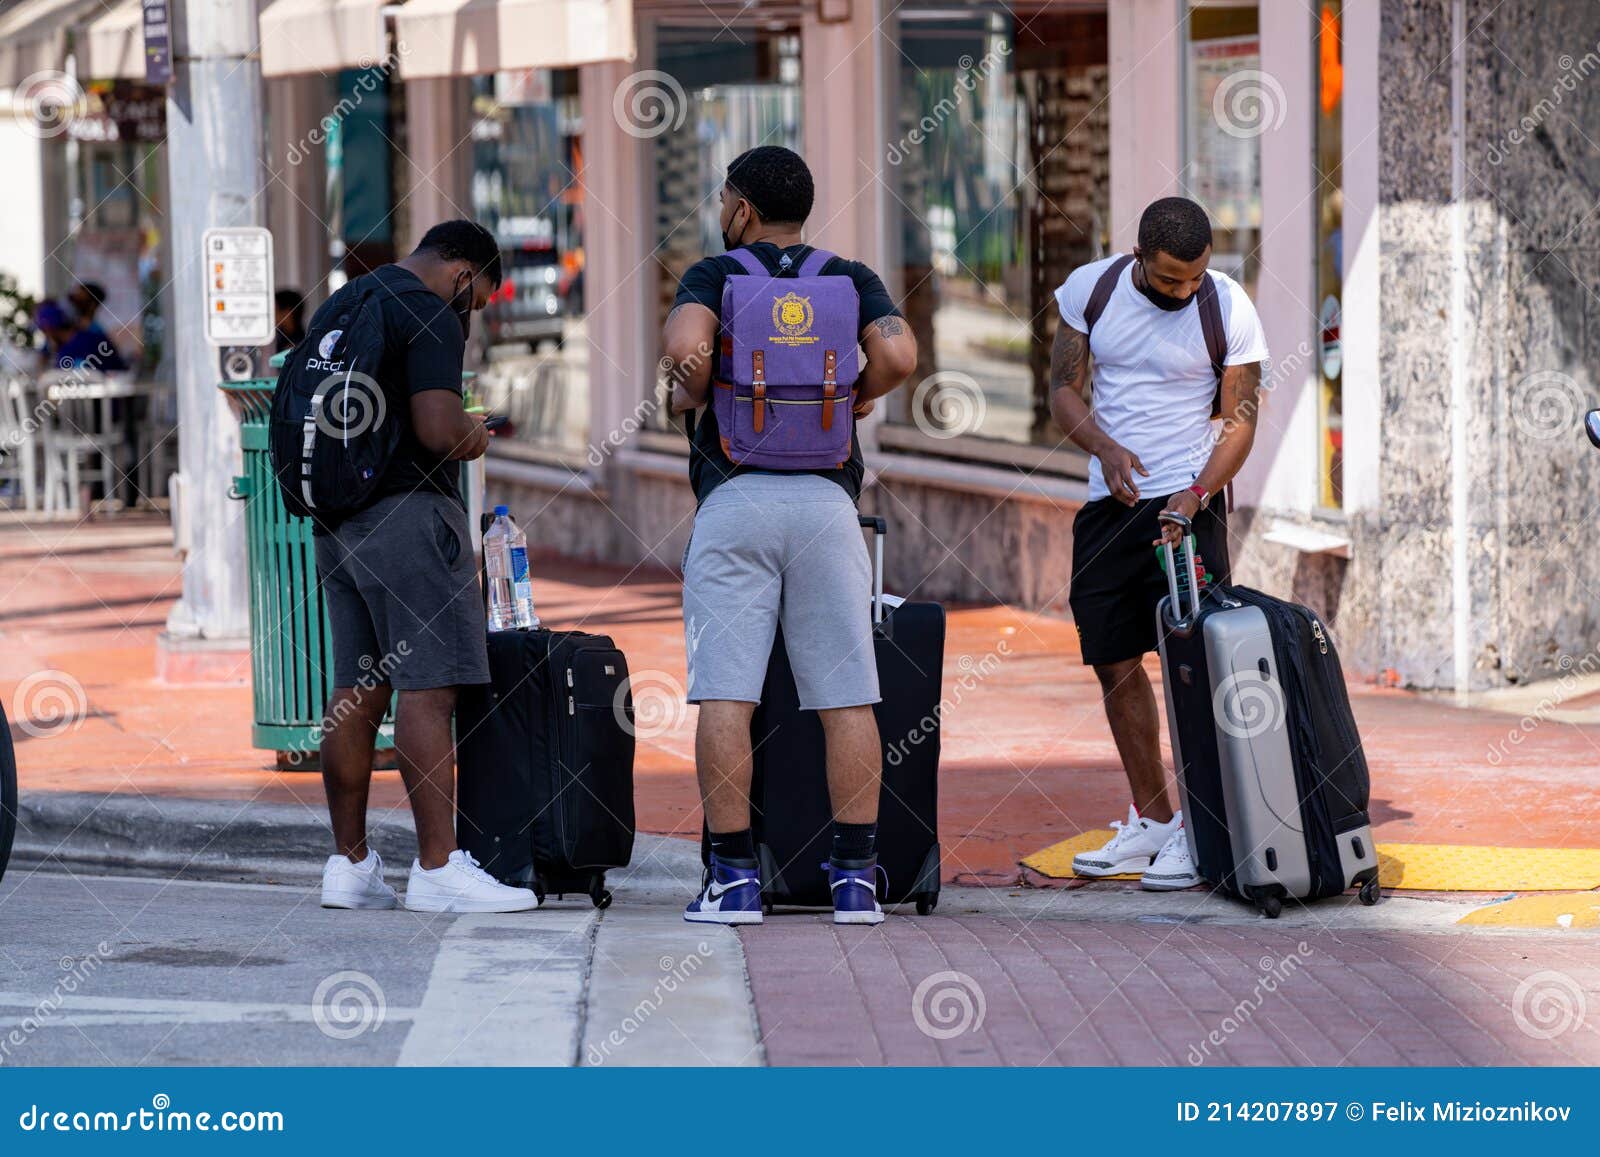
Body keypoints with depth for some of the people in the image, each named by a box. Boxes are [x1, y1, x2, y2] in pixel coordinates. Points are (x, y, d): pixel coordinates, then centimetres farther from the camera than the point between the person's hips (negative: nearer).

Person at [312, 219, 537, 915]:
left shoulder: (337, 305, 19)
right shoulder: (430, 315, -9)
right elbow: (438, 431, -19)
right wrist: (473, 433, 2)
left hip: (337, 517, 9)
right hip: (407, 513, -9)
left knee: (357, 690, 10)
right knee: (427, 686, -9)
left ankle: (349, 865, 12)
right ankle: (438, 867, -13)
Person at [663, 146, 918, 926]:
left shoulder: (713, 275, 4)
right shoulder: (852, 280, 11)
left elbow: (685, 347, -16)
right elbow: (897, 356, -7)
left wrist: (690, 394, 4)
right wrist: (854, 397, 12)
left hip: (734, 496, -2)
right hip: (827, 496, 2)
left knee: (725, 695, -1)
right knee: (846, 698, 4)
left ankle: (734, 878, -4)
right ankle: (856, 877, 3)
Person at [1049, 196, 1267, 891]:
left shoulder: (1229, 309, -9)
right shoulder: (1090, 287, -1)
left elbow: (1240, 420, -6)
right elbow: (1063, 388, 5)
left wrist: (1195, 494, -20)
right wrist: (1106, 447, -14)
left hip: (1187, 502, -4)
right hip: (1109, 502, 4)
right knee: (1115, 663, 7)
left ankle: (1195, 829, -5)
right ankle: (1149, 821, 18)